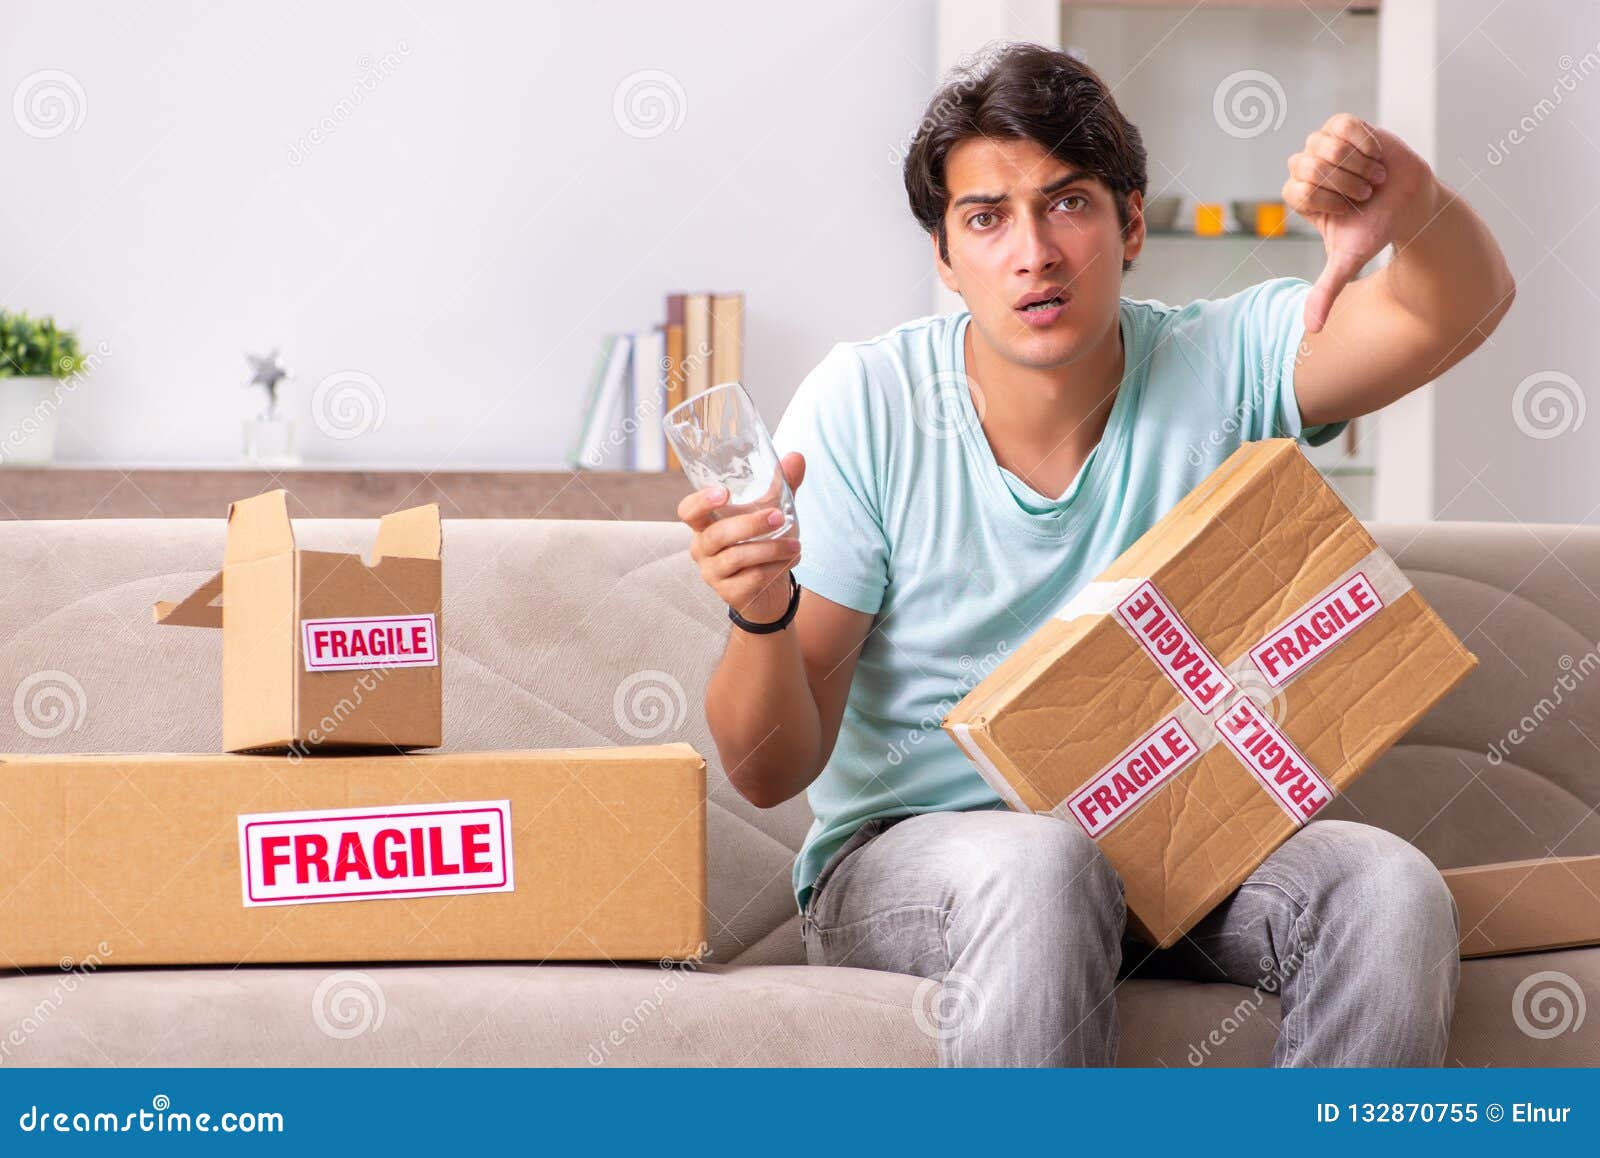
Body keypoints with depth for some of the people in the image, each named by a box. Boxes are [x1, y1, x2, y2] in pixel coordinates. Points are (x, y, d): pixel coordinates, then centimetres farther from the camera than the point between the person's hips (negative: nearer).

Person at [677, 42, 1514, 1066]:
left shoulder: (1217, 367, -3)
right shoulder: (863, 405, -9)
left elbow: (1464, 306, -17)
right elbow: (772, 771, -10)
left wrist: (1416, 209, -40)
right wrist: (762, 615, -32)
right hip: (905, 856, -2)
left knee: (1389, 887, -27)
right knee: (1037, 866, -37)